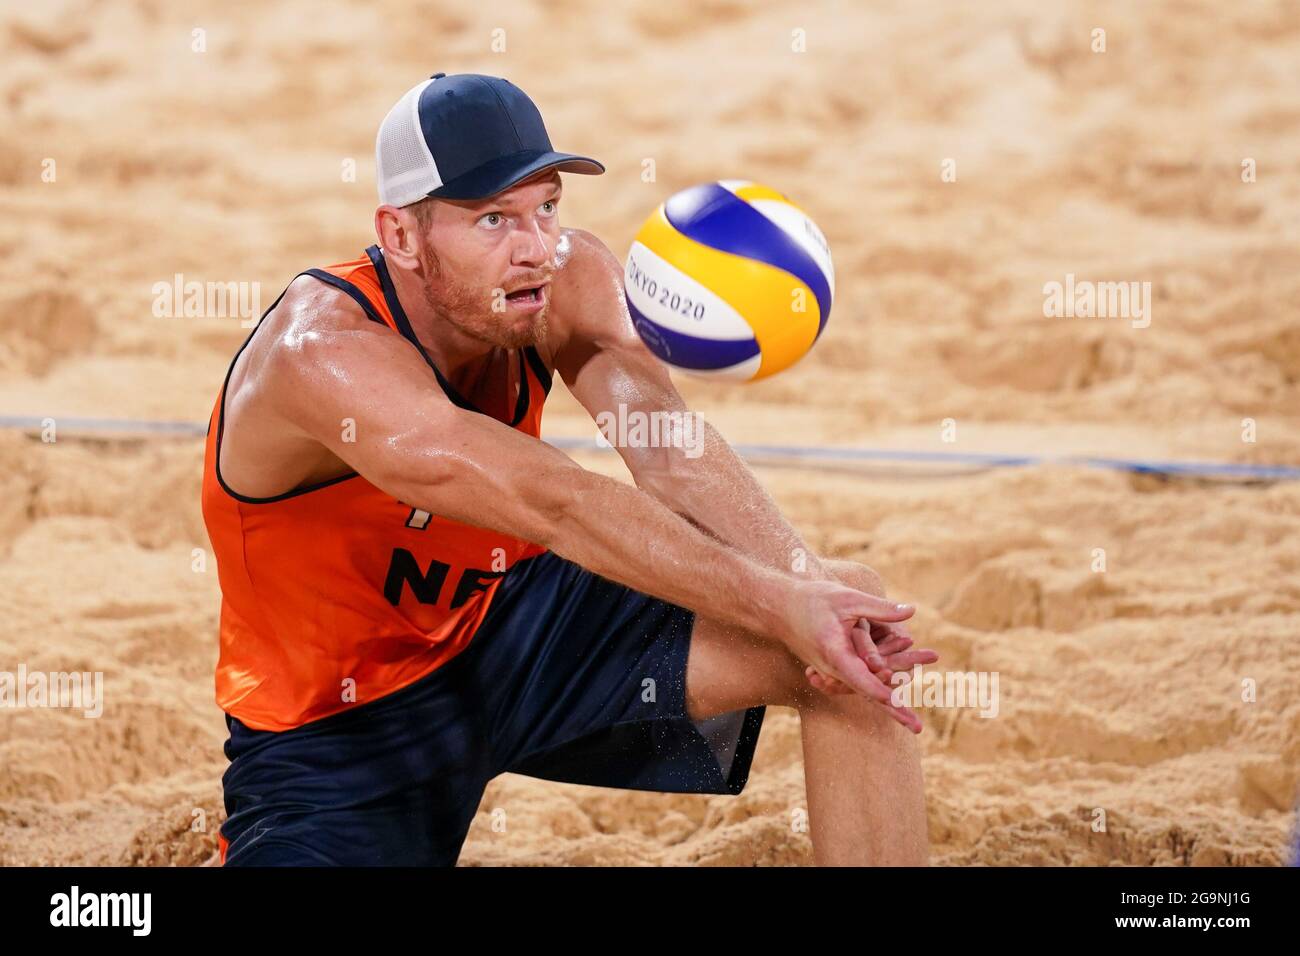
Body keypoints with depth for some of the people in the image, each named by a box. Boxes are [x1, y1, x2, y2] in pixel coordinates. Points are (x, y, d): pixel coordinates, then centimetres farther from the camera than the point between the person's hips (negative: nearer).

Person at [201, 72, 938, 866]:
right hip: (335, 727, -5)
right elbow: (557, 505, -40)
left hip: (511, 620, 5)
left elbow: (667, 448, -29)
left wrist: (809, 586, -46)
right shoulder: (321, 356, -32)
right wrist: (783, 609, -44)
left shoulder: (569, 278, -13)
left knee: (845, 615, -14)